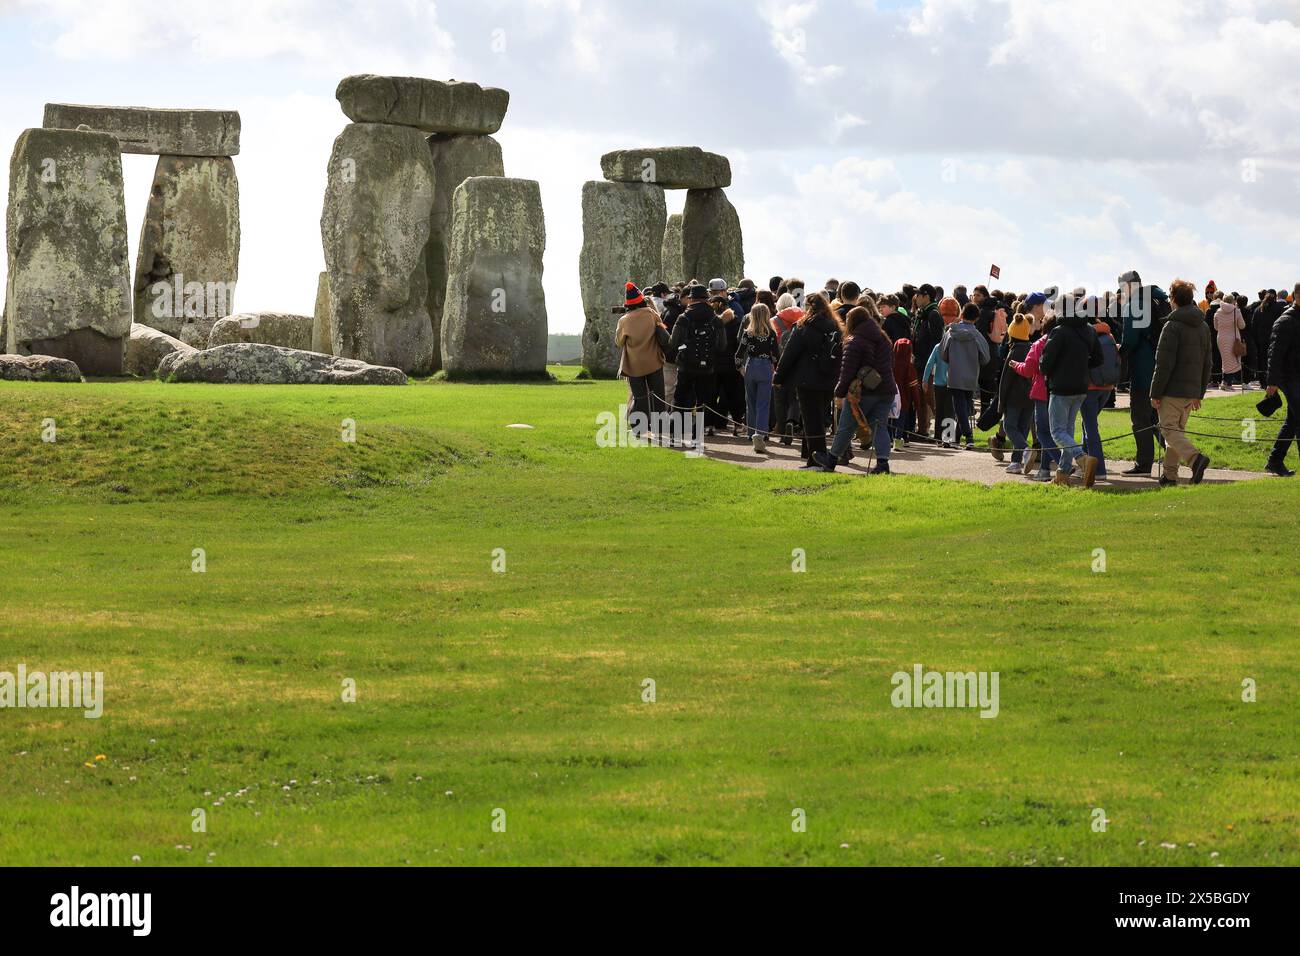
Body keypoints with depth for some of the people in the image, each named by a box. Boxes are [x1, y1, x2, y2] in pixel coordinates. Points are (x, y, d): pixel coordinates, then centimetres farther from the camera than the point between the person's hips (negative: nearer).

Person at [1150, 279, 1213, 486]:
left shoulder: (1173, 326, -13)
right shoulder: (1203, 327, 12)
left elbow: (1164, 363, -16)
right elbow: (1206, 363, 17)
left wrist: (1155, 393, -11)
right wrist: (1199, 393, 23)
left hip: (1173, 390, -7)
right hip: (1192, 391, 7)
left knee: (1169, 430, -4)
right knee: (1178, 430, 16)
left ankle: (1195, 457, -27)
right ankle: (1170, 475, 16)